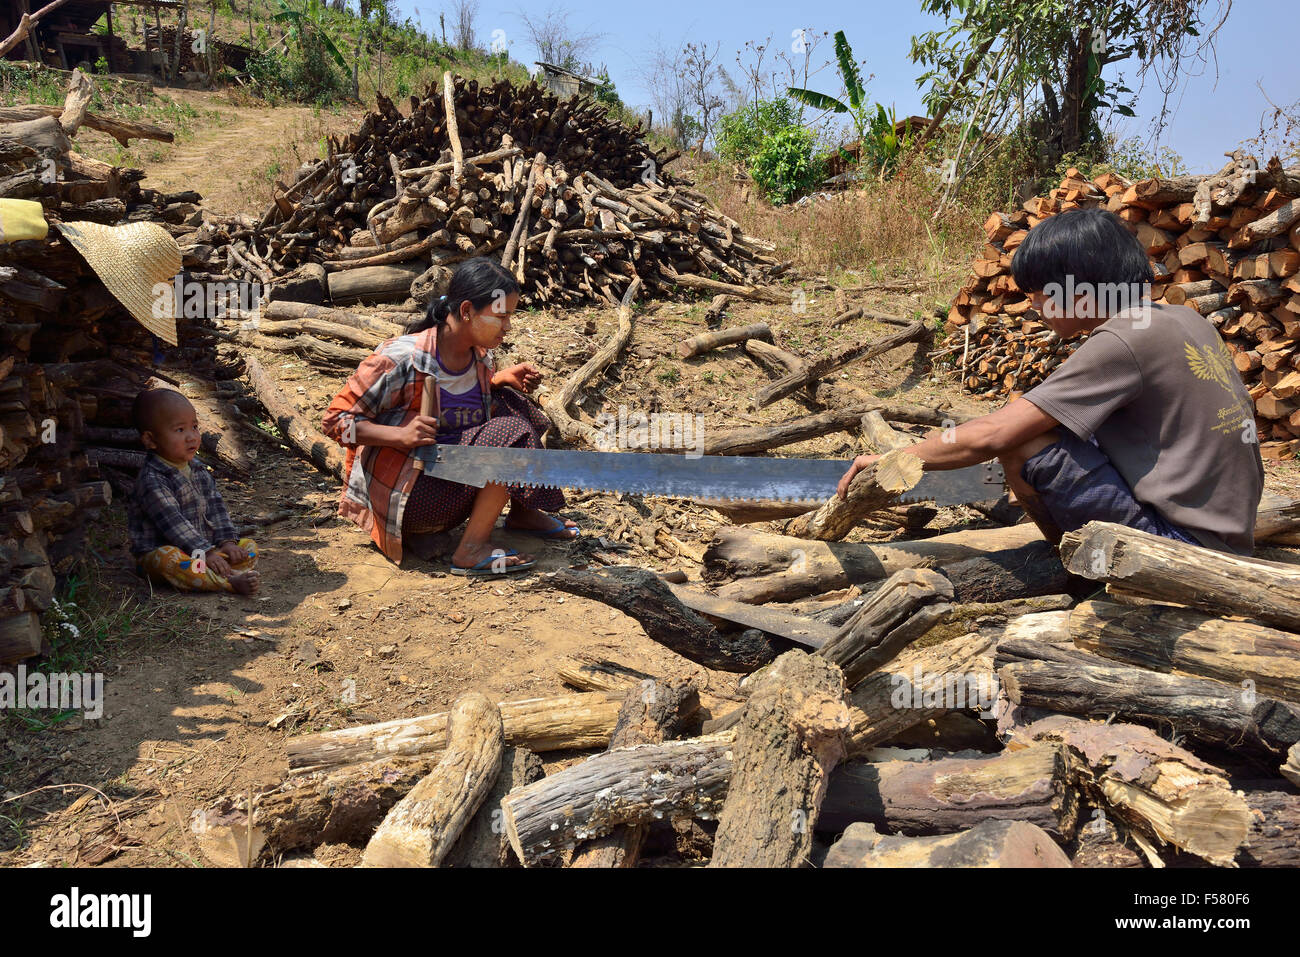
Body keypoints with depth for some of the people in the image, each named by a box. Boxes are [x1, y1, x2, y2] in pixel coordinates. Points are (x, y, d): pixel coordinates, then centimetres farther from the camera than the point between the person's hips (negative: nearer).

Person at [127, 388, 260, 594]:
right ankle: (231, 583, -46)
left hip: (204, 547, 8)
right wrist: (205, 553, -32)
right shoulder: (152, 481, -18)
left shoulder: (199, 471, 8)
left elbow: (216, 508, 8)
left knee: (249, 547, -5)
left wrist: (226, 541, -8)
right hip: (156, 553, -8)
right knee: (169, 558, -40)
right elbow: (174, 524, -26)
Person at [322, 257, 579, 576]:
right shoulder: (402, 360, -21)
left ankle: (523, 513, 3)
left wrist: (505, 378, 1)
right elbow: (336, 421, -15)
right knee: (509, 436, -21)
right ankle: (472, 550, -17)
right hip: (404, 494, -8)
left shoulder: (479, 355, 0)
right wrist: (401, 435, -31)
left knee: (511, 407, -4)